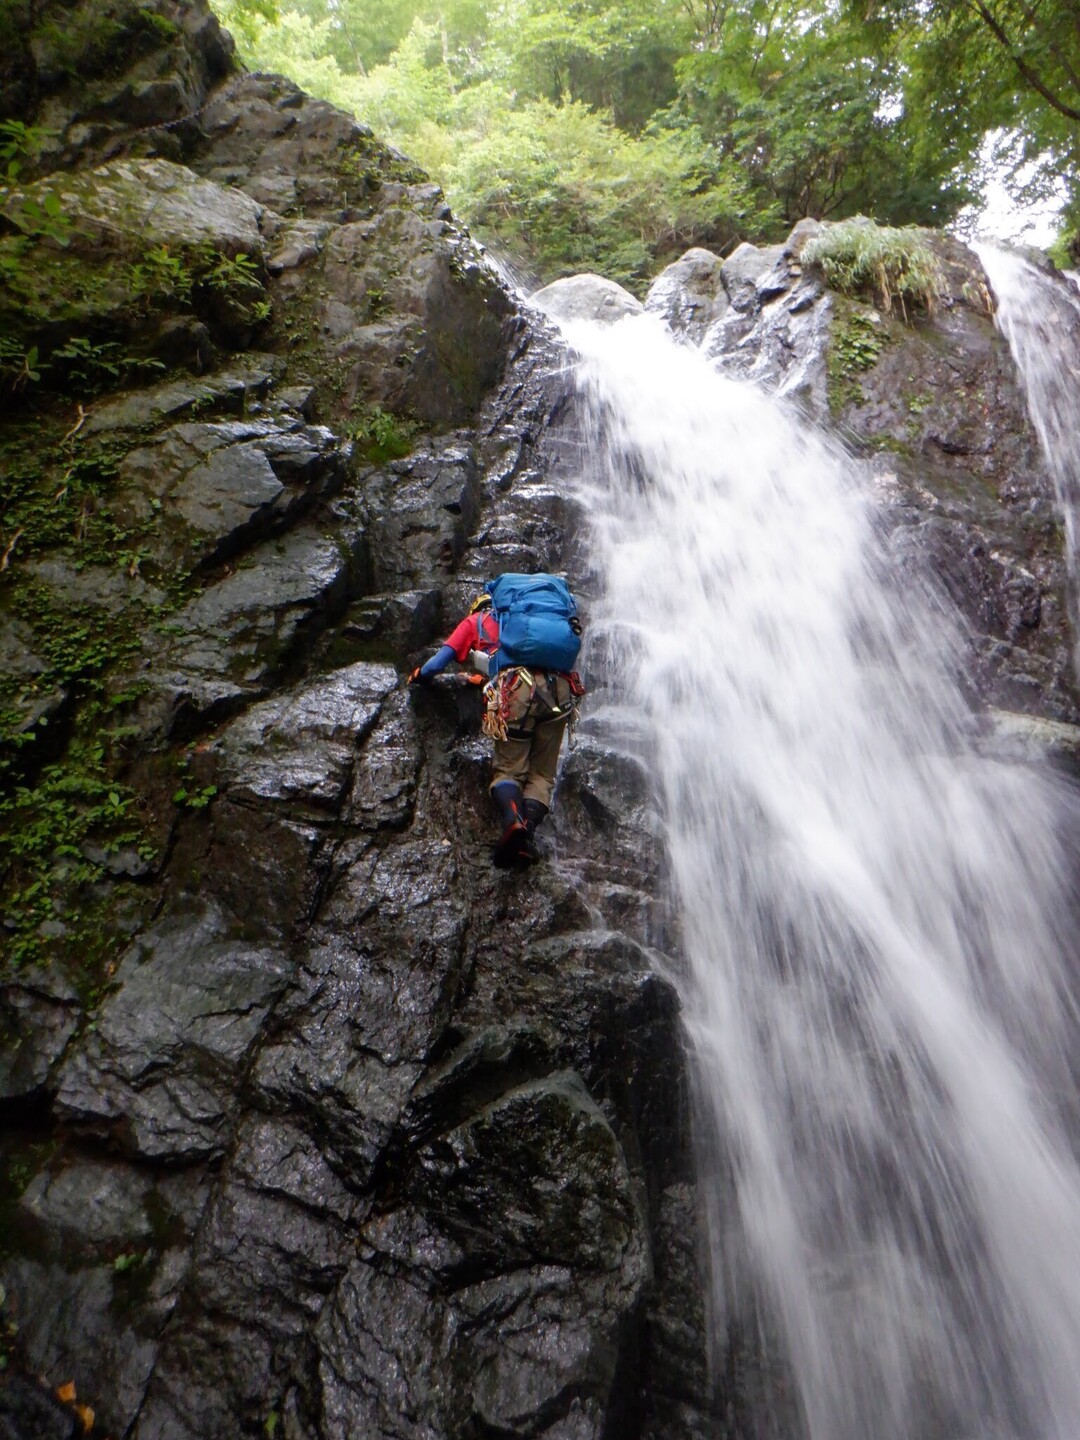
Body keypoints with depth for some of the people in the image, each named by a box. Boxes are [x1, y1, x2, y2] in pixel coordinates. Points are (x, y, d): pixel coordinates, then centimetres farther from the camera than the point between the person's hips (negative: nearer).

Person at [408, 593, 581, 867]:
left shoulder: (474, 621, 27)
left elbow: (438, 663, 17)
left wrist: (419, 676, 40)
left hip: (519, 688, -3)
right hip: (561, 688, 3)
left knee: (508, 769, 7)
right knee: (541, 773, 9)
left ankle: (513, 821, -23)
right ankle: (527, 834, -16)